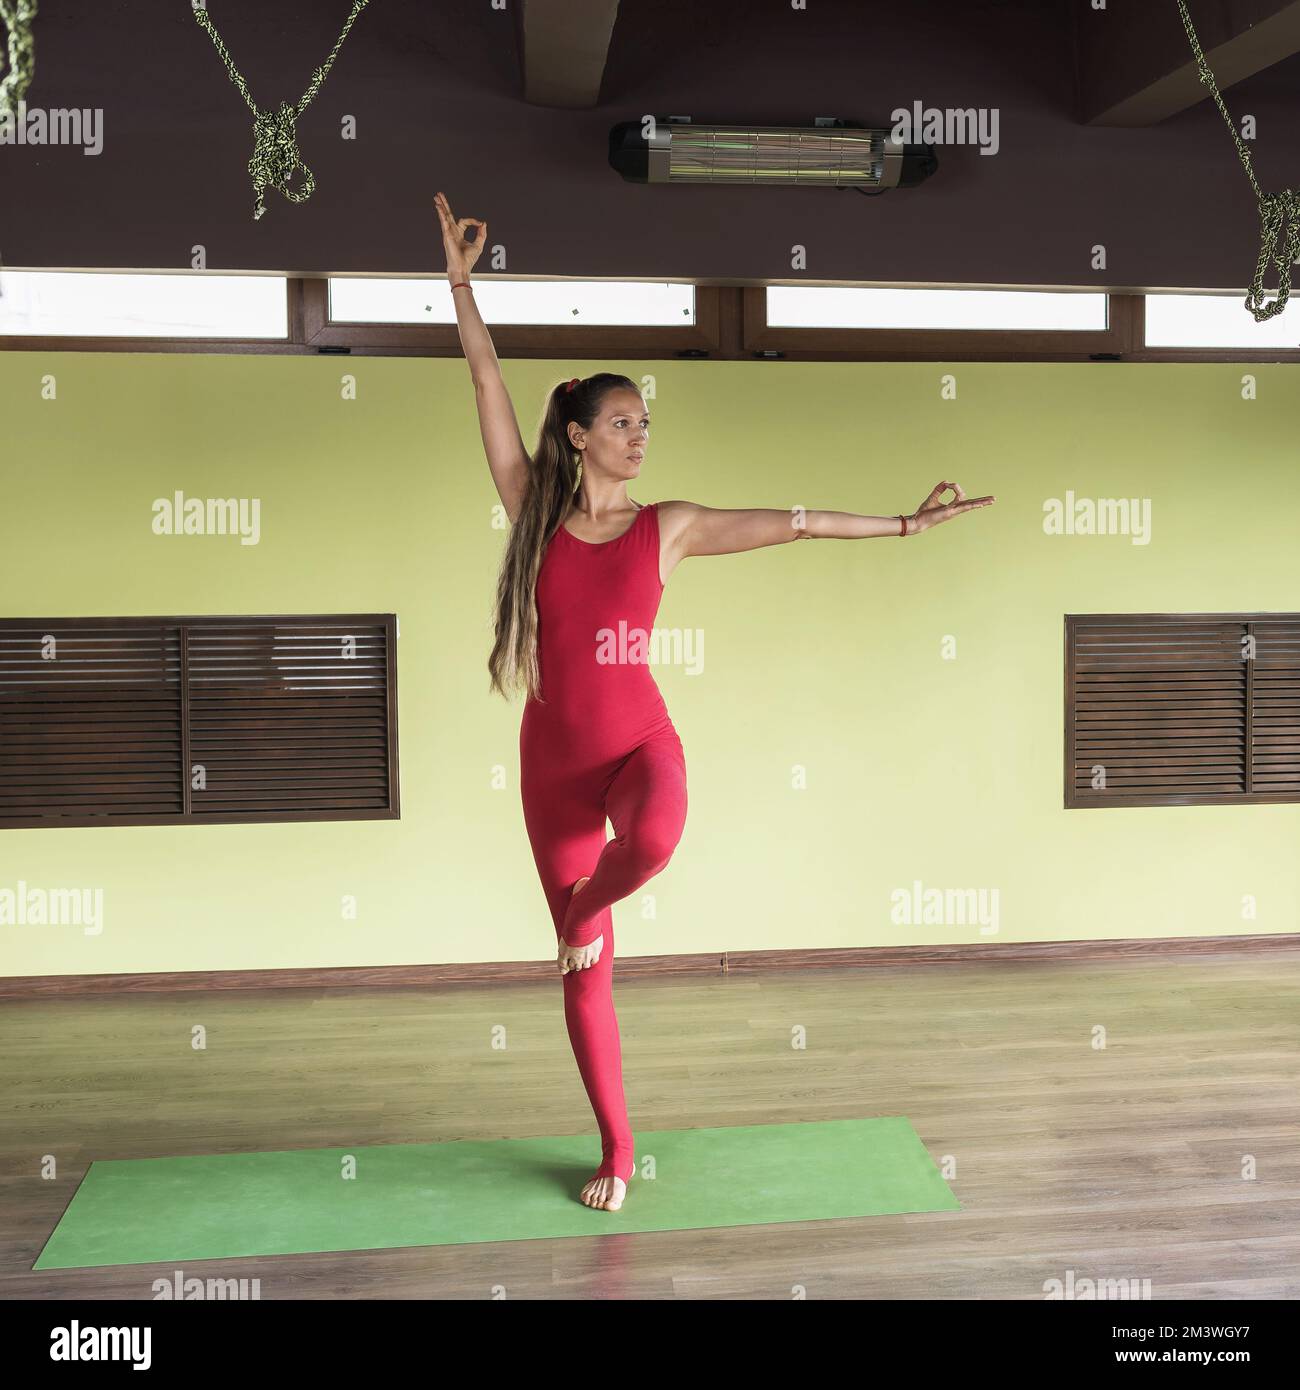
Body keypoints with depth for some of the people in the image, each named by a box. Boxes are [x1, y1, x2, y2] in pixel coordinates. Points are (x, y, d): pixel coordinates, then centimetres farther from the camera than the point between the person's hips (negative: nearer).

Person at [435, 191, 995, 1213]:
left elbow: (791, 523, 3)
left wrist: (900, 524, 4)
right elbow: (489, 384, -3)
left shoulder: (668, 526, 2)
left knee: (654, 836, -39)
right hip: (554, 756, 1)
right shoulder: (534, 509, 0)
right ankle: (617, 1151, 23)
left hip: (640, 741, 0)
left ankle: (588, 906, -2)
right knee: (588, 970, 6)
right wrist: (461, 280, -6)